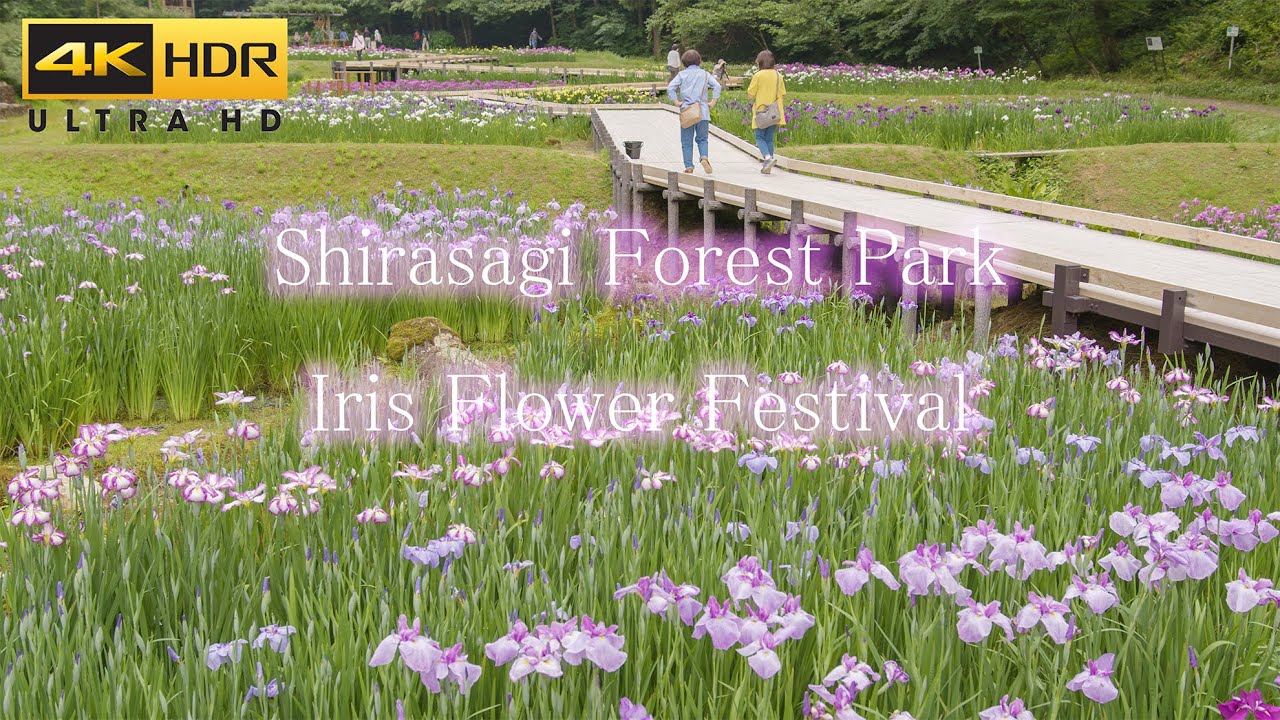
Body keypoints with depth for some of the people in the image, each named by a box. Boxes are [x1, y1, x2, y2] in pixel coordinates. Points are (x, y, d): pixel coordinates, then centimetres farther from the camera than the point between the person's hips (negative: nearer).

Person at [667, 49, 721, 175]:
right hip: (703, 111, 1)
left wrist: (677, 102, -2)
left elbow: (670, 88, -7)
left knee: (687, 141, 6)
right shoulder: (705, 74, 9)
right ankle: (704, 156, -16)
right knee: (702, 139, 11)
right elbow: (717, 86, -3)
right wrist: (712, 102, 1)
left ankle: (689, 166, 1)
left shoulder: (682, 74, 4)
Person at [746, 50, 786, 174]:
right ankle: (767, 165, 9)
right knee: (769, 138, 11)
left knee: (760, 137, 5)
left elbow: (750, 94, -8)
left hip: (761, 111, -4)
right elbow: (783, 94, 7)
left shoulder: (758, 75, -11)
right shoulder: (778, 75, 2)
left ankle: (768, 157, -20)